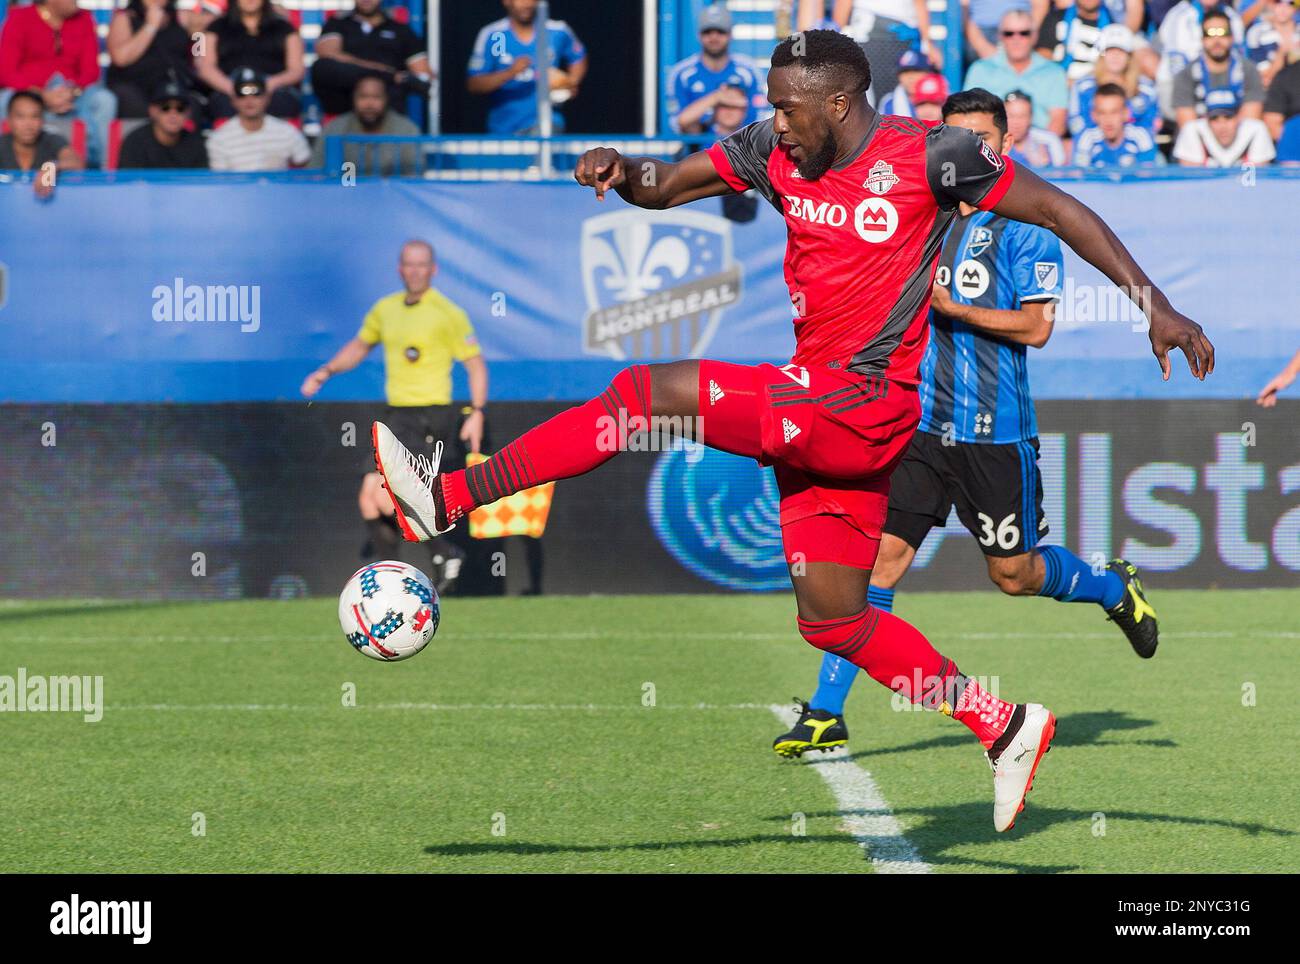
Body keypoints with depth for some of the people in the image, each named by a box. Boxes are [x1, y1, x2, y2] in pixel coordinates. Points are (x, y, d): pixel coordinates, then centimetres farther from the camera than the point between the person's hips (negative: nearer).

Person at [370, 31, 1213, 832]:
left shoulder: (930, 156, -9)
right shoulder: (777, 152, 9)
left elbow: (1060, 211, -2)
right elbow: (667, 186, 13)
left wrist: (1153, 303, -5)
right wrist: (620, 171, -12)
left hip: (865, 405, -8)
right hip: (812, 413, 8)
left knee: (652, 391, -17)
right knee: (832, 619, 11)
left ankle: (450, 498, -14)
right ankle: (1005, 728, 20)